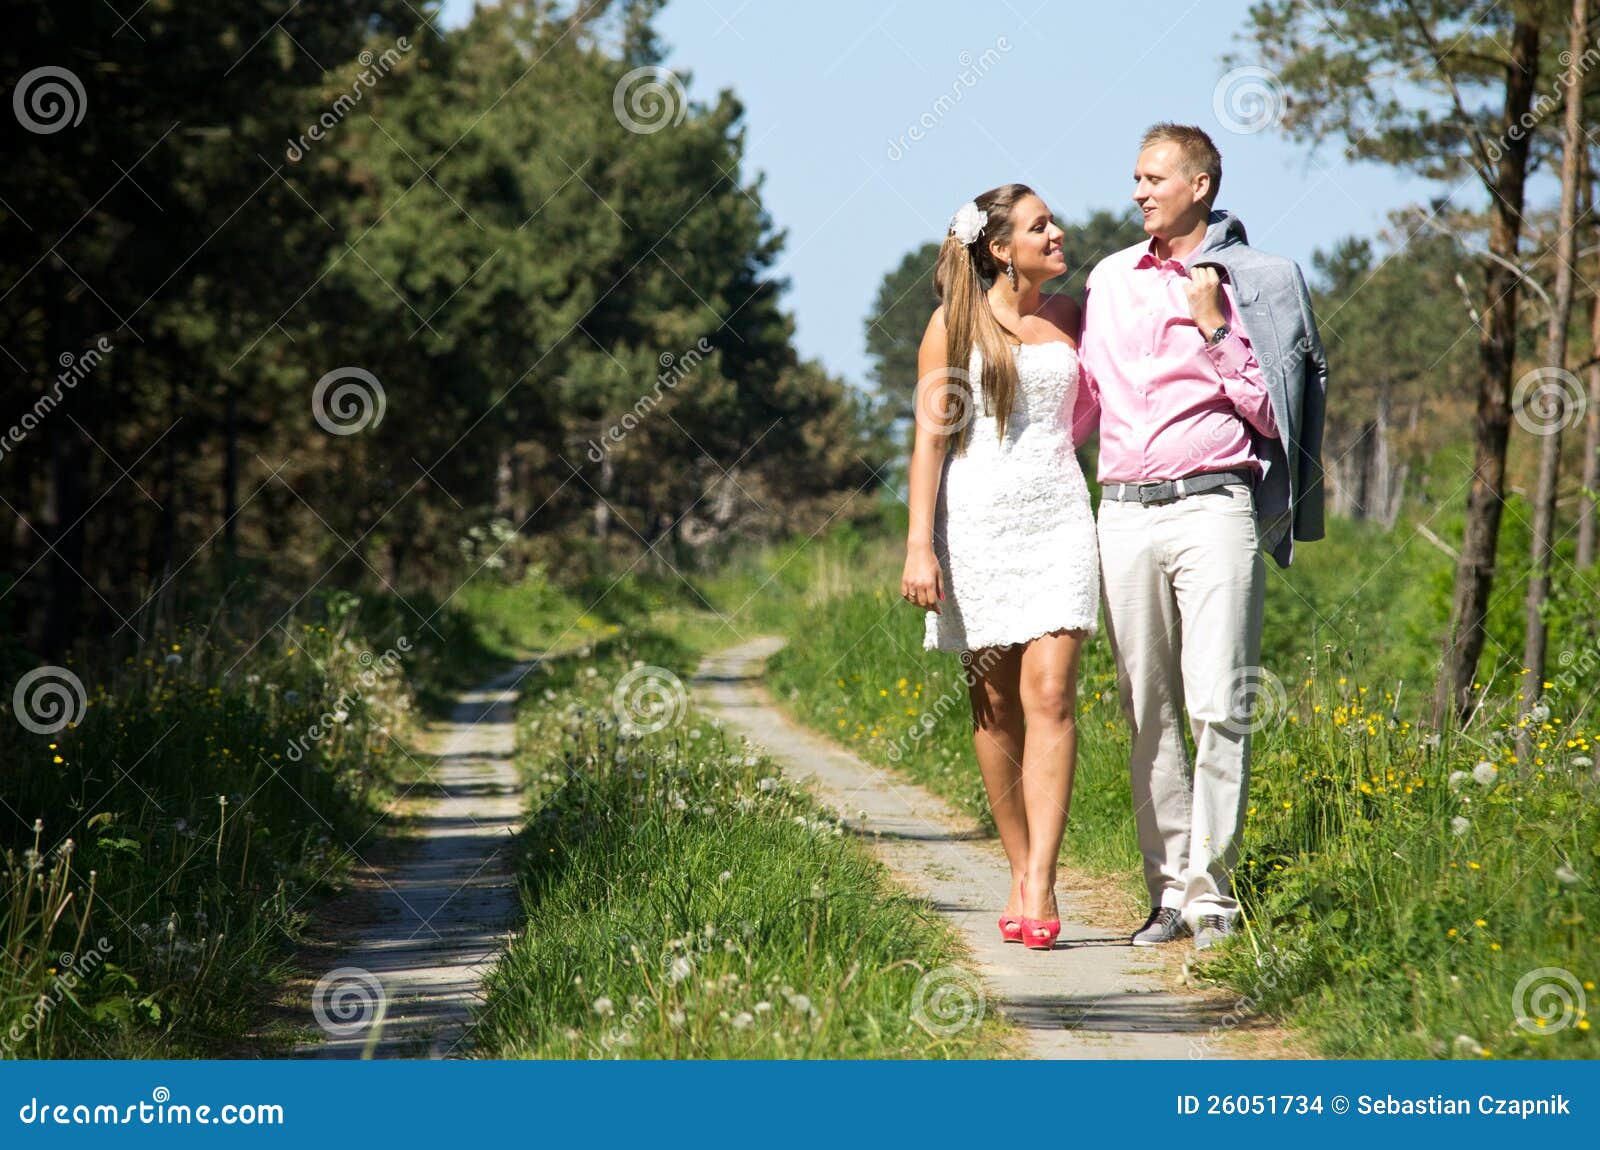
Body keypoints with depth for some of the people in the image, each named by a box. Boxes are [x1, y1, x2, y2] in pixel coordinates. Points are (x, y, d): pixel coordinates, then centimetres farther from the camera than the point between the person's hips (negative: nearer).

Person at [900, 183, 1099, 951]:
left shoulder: (1070, 319, 11)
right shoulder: (954, 324, 2)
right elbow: (929, 437, -1)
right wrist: (918, 546, -9)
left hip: (1057, 519, 1)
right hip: (976, 521, -1)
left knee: (1049, 695, -12)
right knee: (995, 707, 5)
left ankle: (1040, 887, -17)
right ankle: (1019, 872, 18)